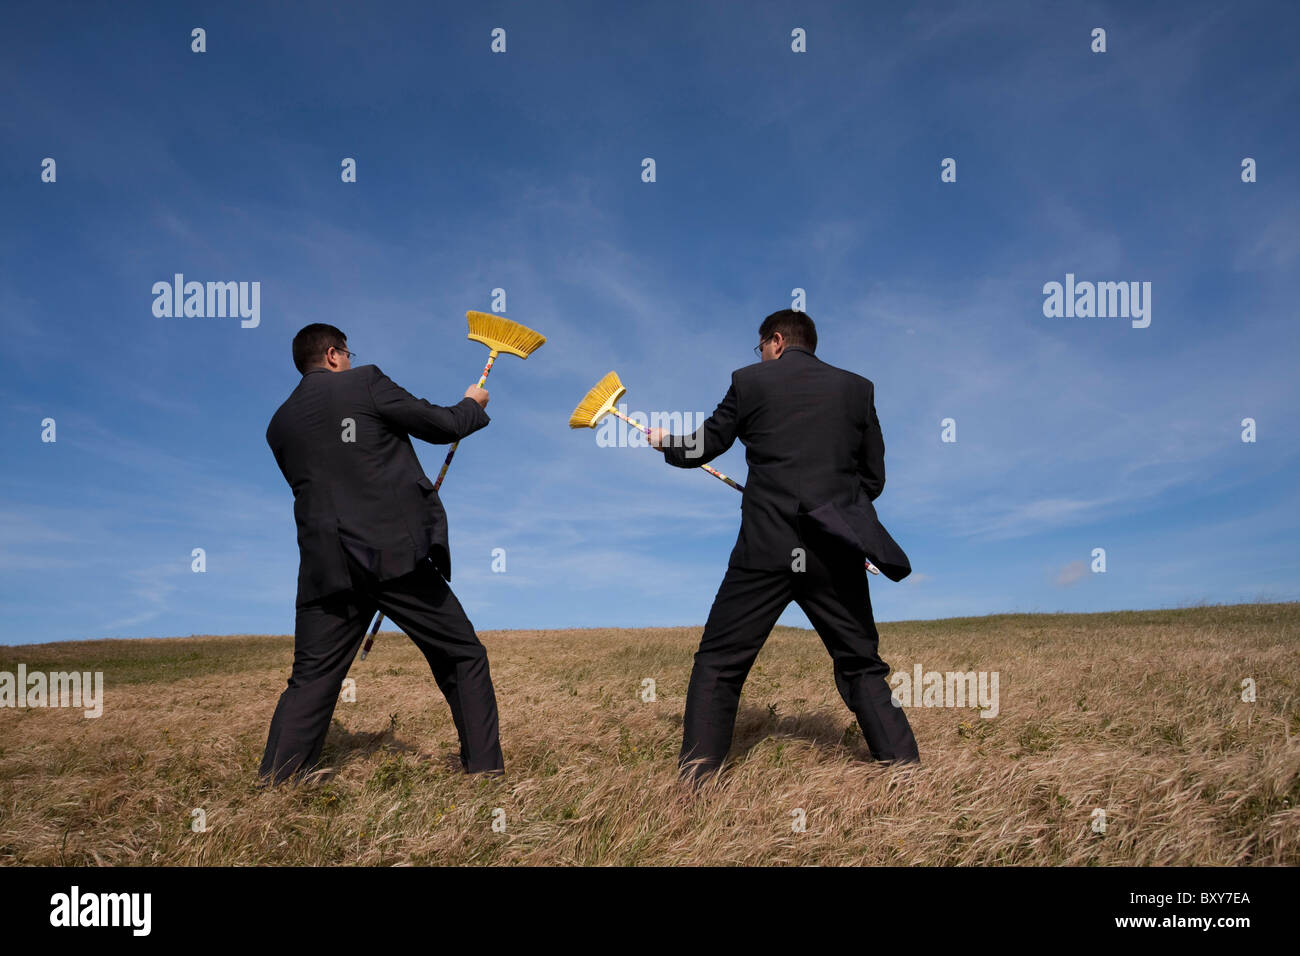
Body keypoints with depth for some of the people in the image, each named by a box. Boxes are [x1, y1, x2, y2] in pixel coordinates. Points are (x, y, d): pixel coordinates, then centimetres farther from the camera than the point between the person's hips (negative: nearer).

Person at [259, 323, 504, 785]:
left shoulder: (280, 424, 18)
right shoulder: (365, 382, 2)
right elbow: (441, 425, 3)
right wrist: (472, 405, 25)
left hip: (326, 567, 5)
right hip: (396, 552, -4)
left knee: (310, 681, 9)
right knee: (464, 659, 8)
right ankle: (485, 771, 12)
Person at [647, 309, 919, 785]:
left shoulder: (750, 380, 3)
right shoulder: (857, 387, 10)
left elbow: (704, 446, 14)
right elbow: (873, 478, 12)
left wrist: (665, 442, 35)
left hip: (767, 548, -2)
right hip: (836, 551, 3)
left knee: (718, 664, 8)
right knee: (862, 669, 14)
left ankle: (696, 780, 7)